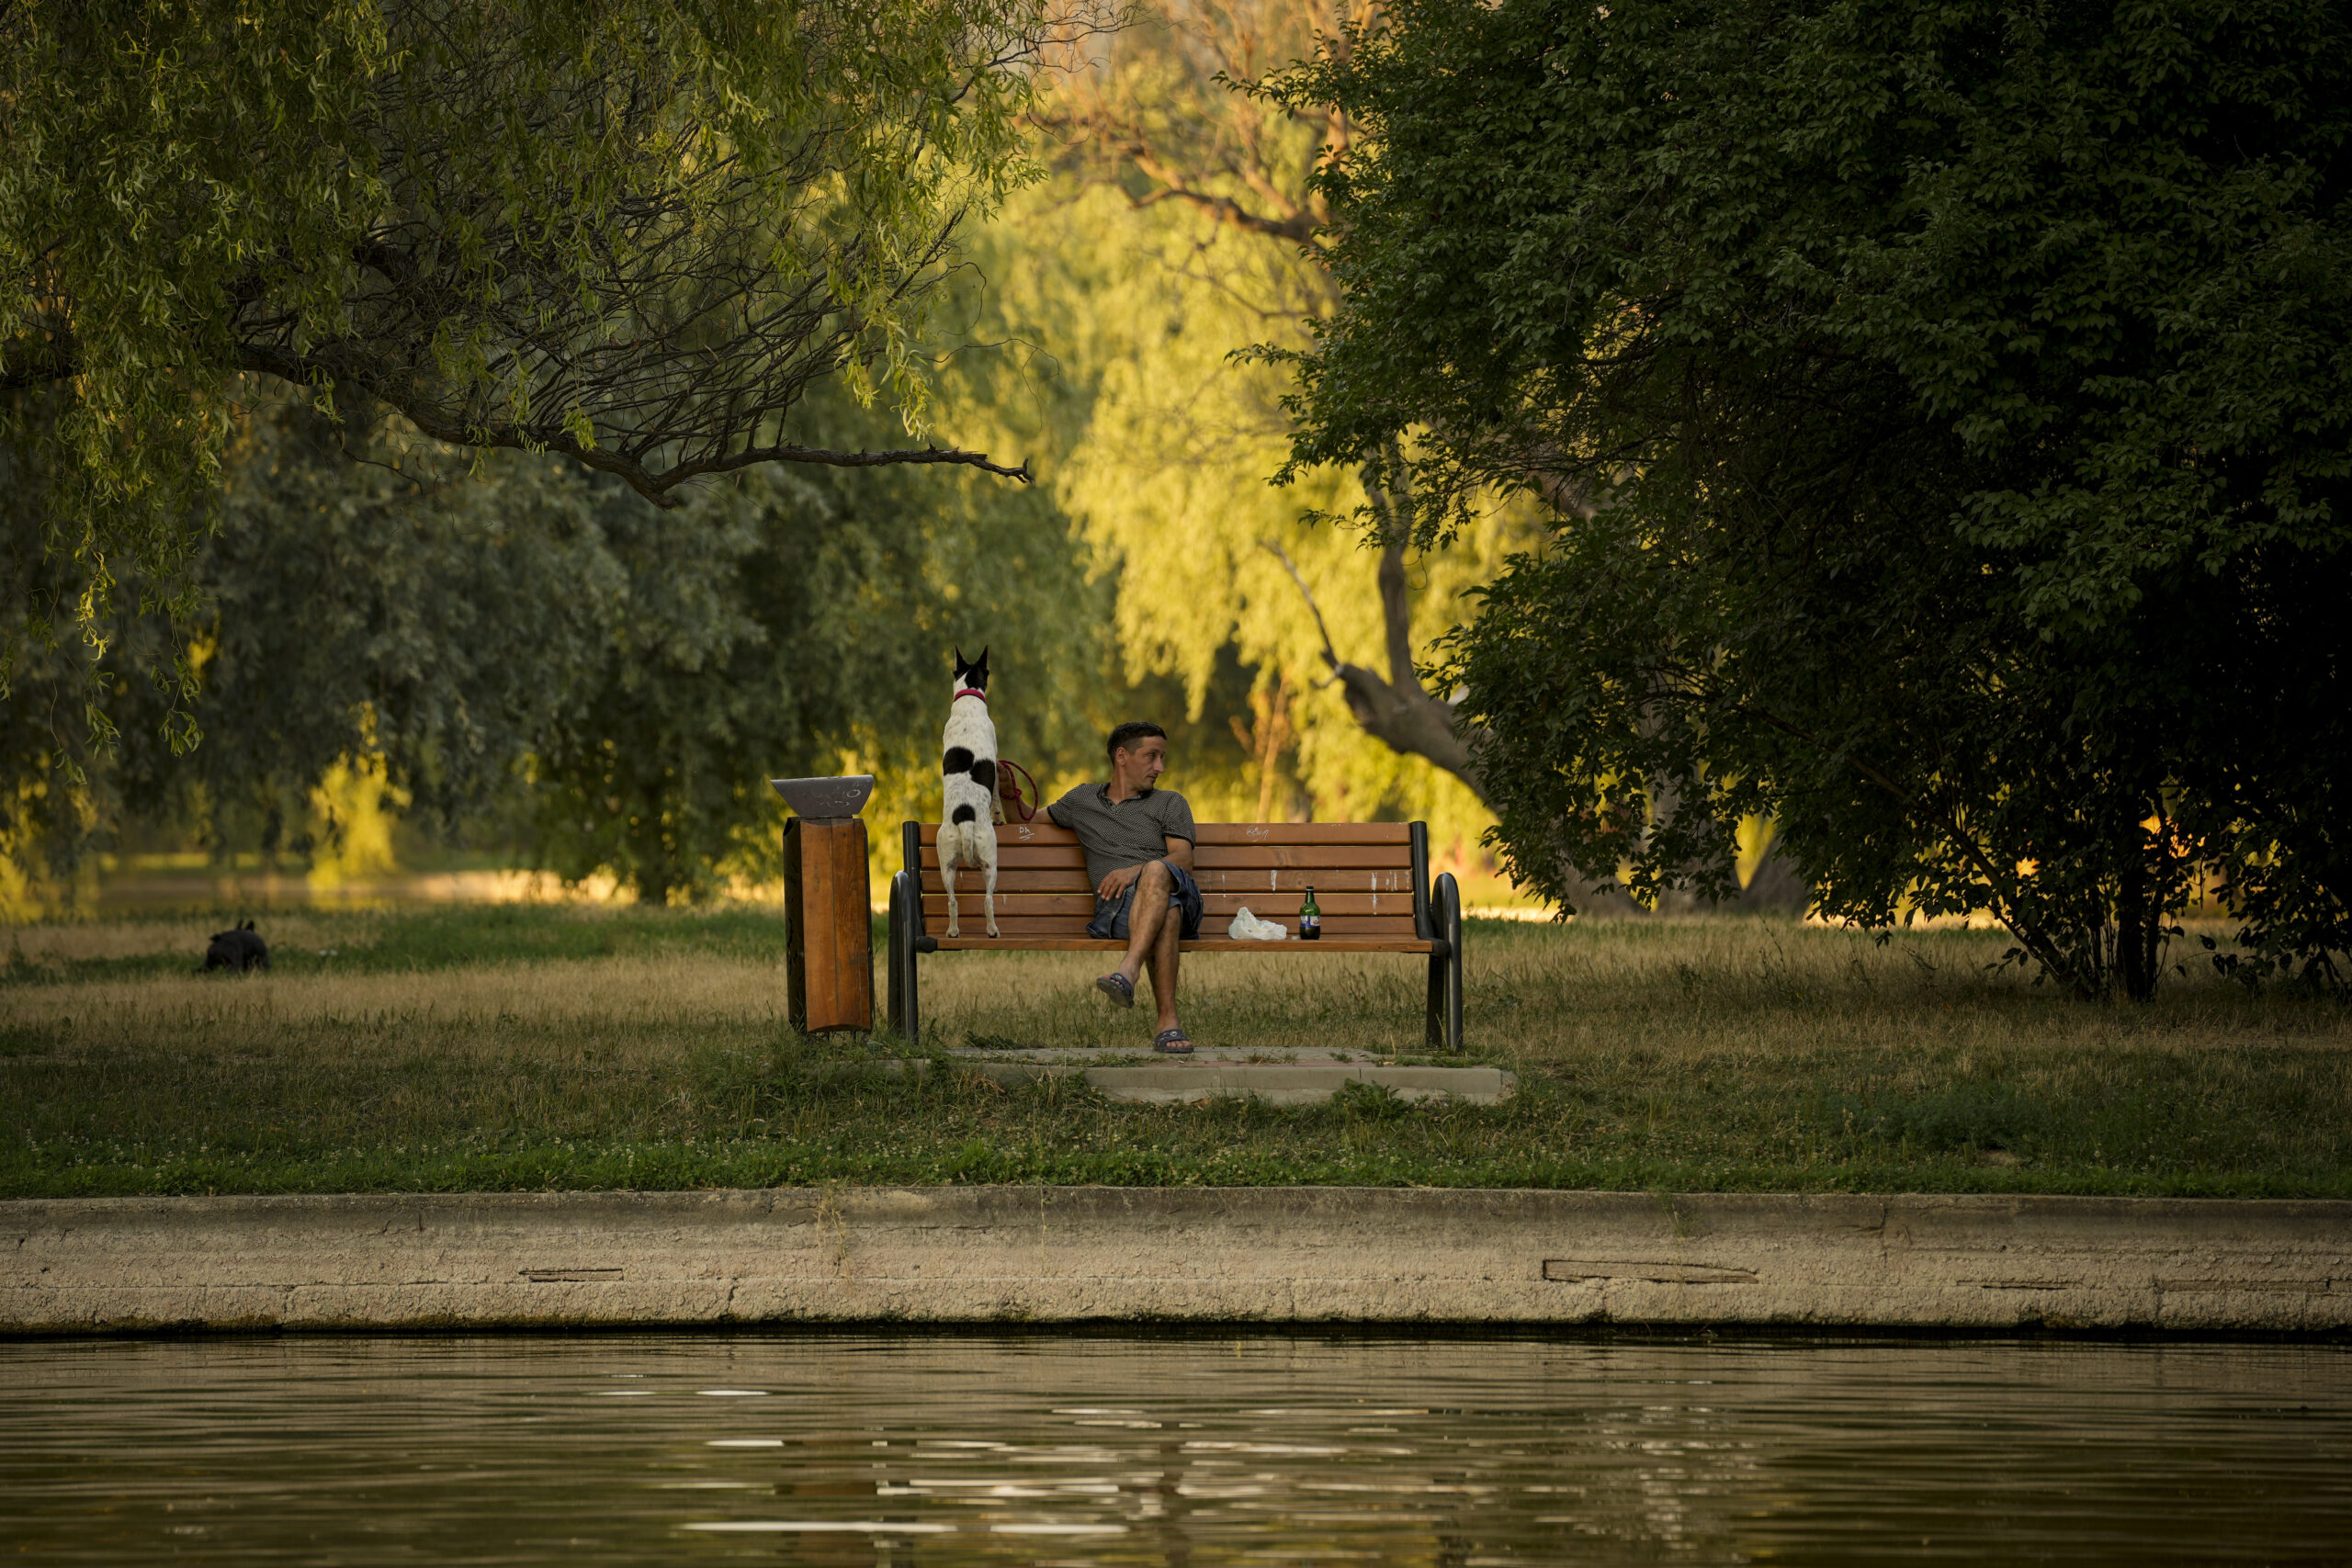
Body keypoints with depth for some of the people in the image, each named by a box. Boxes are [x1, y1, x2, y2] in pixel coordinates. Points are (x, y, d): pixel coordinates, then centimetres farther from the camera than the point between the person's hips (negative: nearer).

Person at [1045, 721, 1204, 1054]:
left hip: (1179, 892, -1)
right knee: (1166, 911, -38)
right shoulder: (1082, 800, 29)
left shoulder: (1169, 803, 23)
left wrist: (1134, 871, -16)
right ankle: (1169, 1024, -52)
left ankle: (1128, 972, -59)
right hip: (1114, 908, 1)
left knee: (1156, 872, -40)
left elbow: (1183, 861, 5)